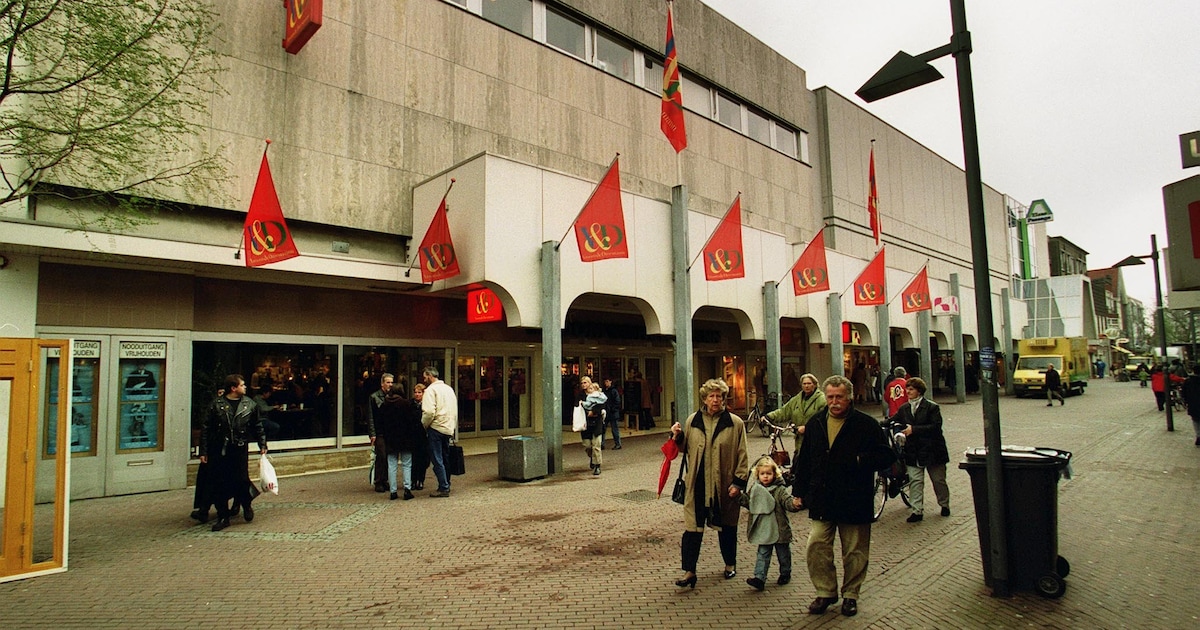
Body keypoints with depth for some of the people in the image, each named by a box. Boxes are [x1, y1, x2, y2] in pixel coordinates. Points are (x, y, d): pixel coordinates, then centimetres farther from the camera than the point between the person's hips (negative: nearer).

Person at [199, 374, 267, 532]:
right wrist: (203, 451, -1)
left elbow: (258, 427, 14)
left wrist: (262, 445, 11)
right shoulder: (216, 405, 0)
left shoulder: (250, 405, 6)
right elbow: (205, 428, 2)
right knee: (219, 485, 3)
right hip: (218, 450, 0)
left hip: (240, 449, 0)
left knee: (241, 480, -4)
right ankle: (223, 517, 15)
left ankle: (246, 505, 25)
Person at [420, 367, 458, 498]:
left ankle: (443, 488, -3)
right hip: (449, 428, 8)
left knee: (437, 460, -3)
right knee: (444, 458, 15)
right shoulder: (449, 388, 16)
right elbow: (455, 411, 18)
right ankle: (446, 485, 19)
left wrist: (424, 424, -4)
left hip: (436, 428, -8)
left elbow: (429, 412, -20)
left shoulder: (431, 389, -10)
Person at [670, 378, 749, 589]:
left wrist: (738, 482, -9)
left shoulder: (735, 423, -4)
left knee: (727, 526, 15)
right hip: (698, 483, 1)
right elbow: (685, 449, 14)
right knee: (693, 527, 0)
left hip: (724, 484, -1)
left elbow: (742, 456, -3)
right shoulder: (692, 420, 5)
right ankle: (689, 571, 7)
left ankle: (730, 564, 36)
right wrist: (677, 437, -5)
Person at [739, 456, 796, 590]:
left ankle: (785, 574, 36)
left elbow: (788, 502, -20)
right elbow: (748, 502, 10)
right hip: (763, 530, 2)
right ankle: (759, 578, 0)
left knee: (783, 554, 15)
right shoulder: (754, 488, 1)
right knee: (763, 554, 2)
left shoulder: (780, 490, -11)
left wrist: (794, 503, -42)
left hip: (779, 529, -2)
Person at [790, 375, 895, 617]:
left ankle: (851, 594, 28)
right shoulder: (815, 424, 7)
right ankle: (825, 592, 19)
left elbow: (887, 456, -4)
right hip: (821, 500, 3)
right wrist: (798, 491, 12)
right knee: (816, 548, 1)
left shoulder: (866, 424, -4)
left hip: (854, 502, -3)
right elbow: (804, 460, 13)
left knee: (854, 552, 9)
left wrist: (861, 460, -21)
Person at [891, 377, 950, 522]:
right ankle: (917, 511, 2)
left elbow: (936, 426, -18)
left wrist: (914, 429, -23)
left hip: (931, 450, -3)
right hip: (913, 452, 3)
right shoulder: (904, 409, 8)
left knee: (938, 480, 13)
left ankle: (944, 504, 34)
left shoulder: (932, 407, -9)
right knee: (915, 480, -1)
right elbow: (892, 421, 10)